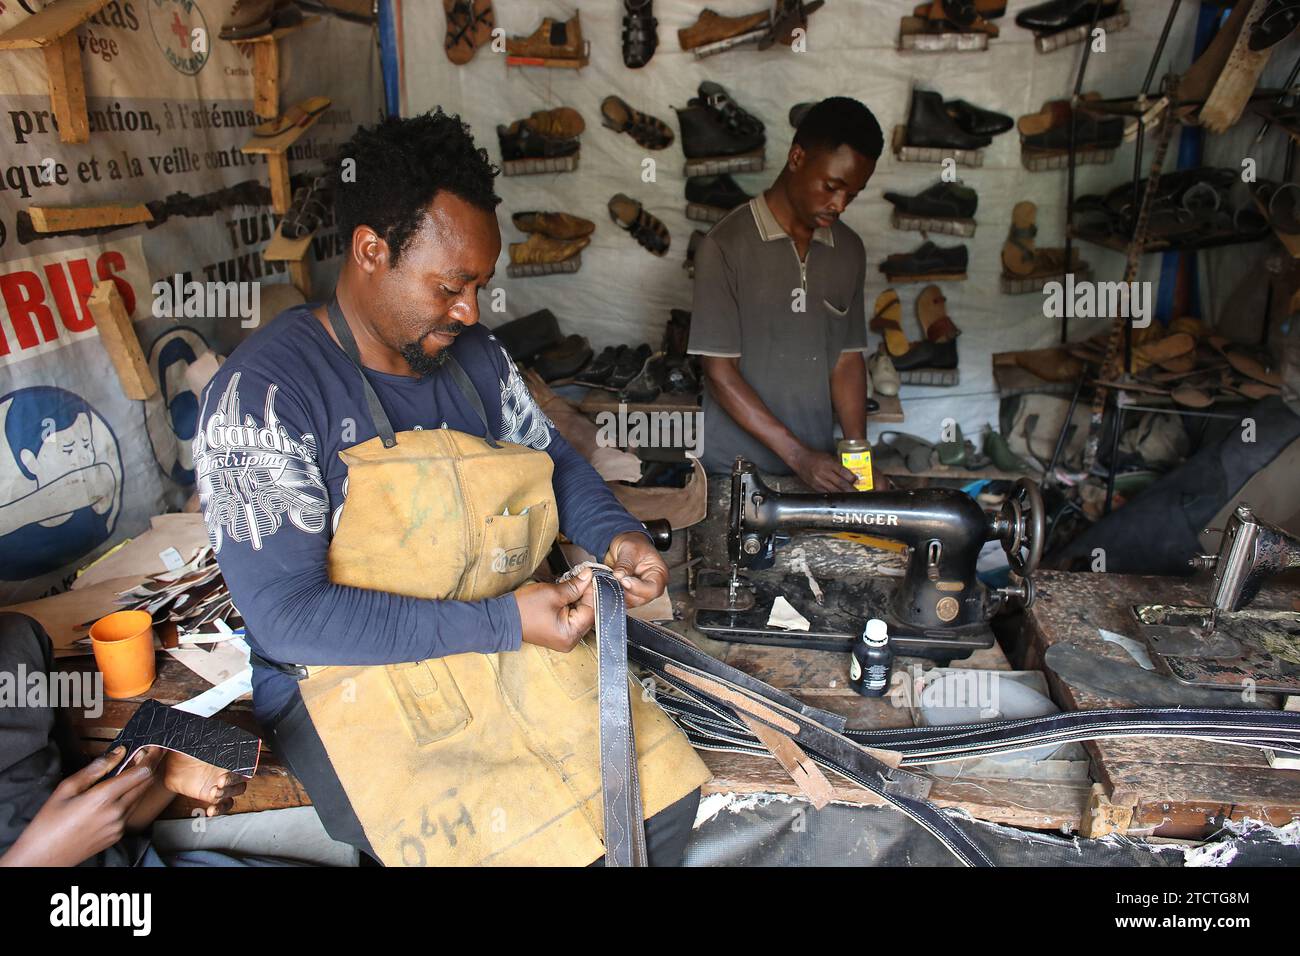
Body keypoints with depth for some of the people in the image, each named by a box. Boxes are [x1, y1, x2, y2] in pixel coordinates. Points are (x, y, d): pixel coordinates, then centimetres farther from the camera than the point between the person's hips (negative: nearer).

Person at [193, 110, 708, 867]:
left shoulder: (472, 355, 3)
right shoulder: (263, 394, -17)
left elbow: (550, 458, 19)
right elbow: (286, 618, -21)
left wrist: (615, 535, -4)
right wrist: (503, 622, -23)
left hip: (507, 647, 6)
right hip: (359, 685, -6)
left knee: (666, 800, -7)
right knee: (550, 847, -22)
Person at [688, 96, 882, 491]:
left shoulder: (849, 251, 5)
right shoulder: (726, 246, -12)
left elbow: (848, 358, 7)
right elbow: (719, 371, -14)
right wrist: (799, 456, -19)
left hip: (819, 466, 4)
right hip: (733, 469, -4)